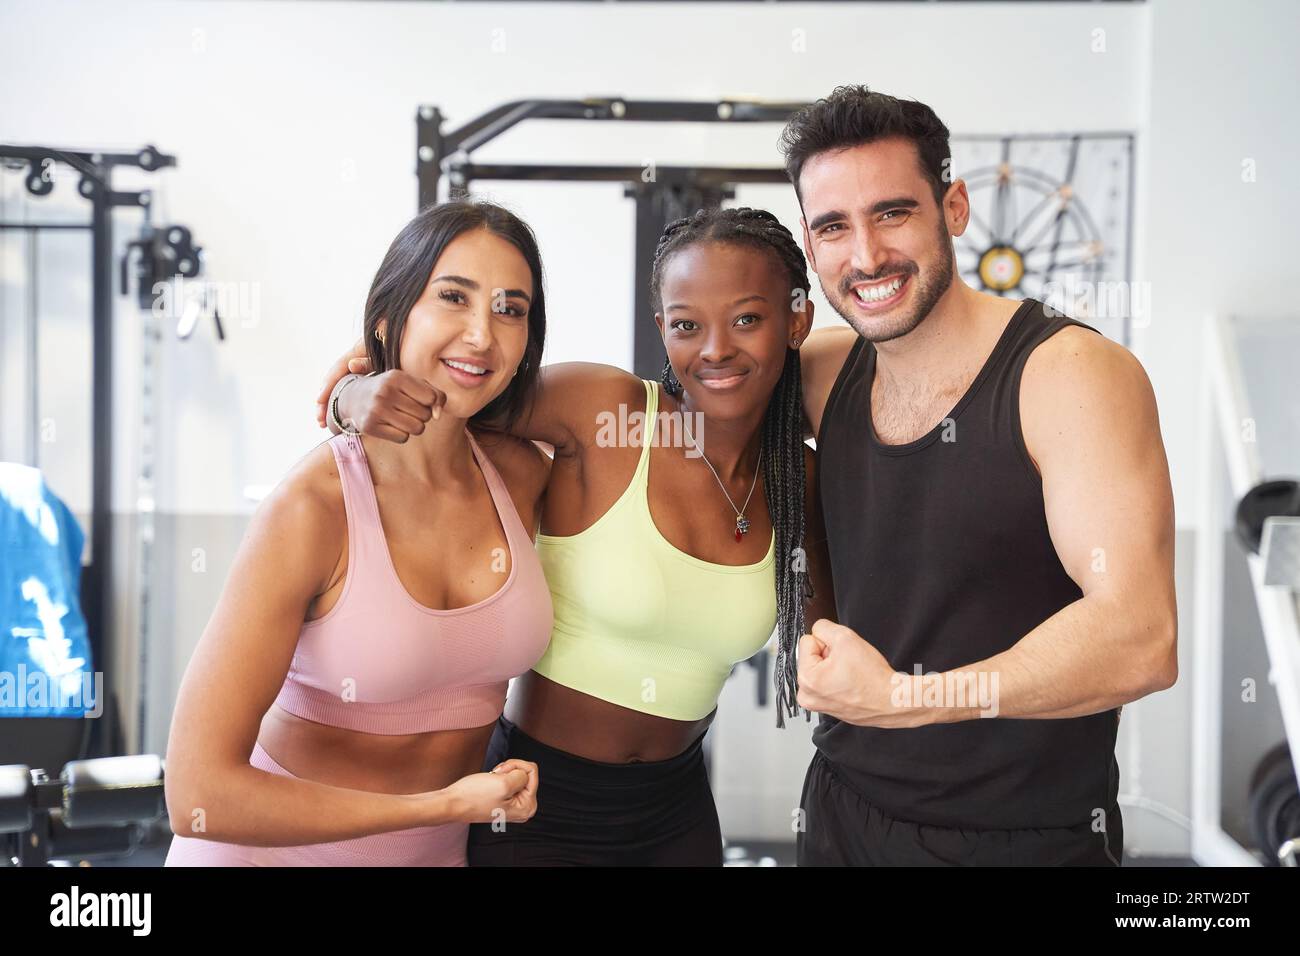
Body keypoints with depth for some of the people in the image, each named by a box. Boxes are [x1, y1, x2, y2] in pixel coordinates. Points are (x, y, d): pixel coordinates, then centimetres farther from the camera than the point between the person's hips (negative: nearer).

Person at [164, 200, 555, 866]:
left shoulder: (524, 475, -8)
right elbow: (199, 797, -26)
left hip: (439, 852, 5)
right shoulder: (311, 509, -23)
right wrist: (448, 804, -22)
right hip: (274, 851, -5)